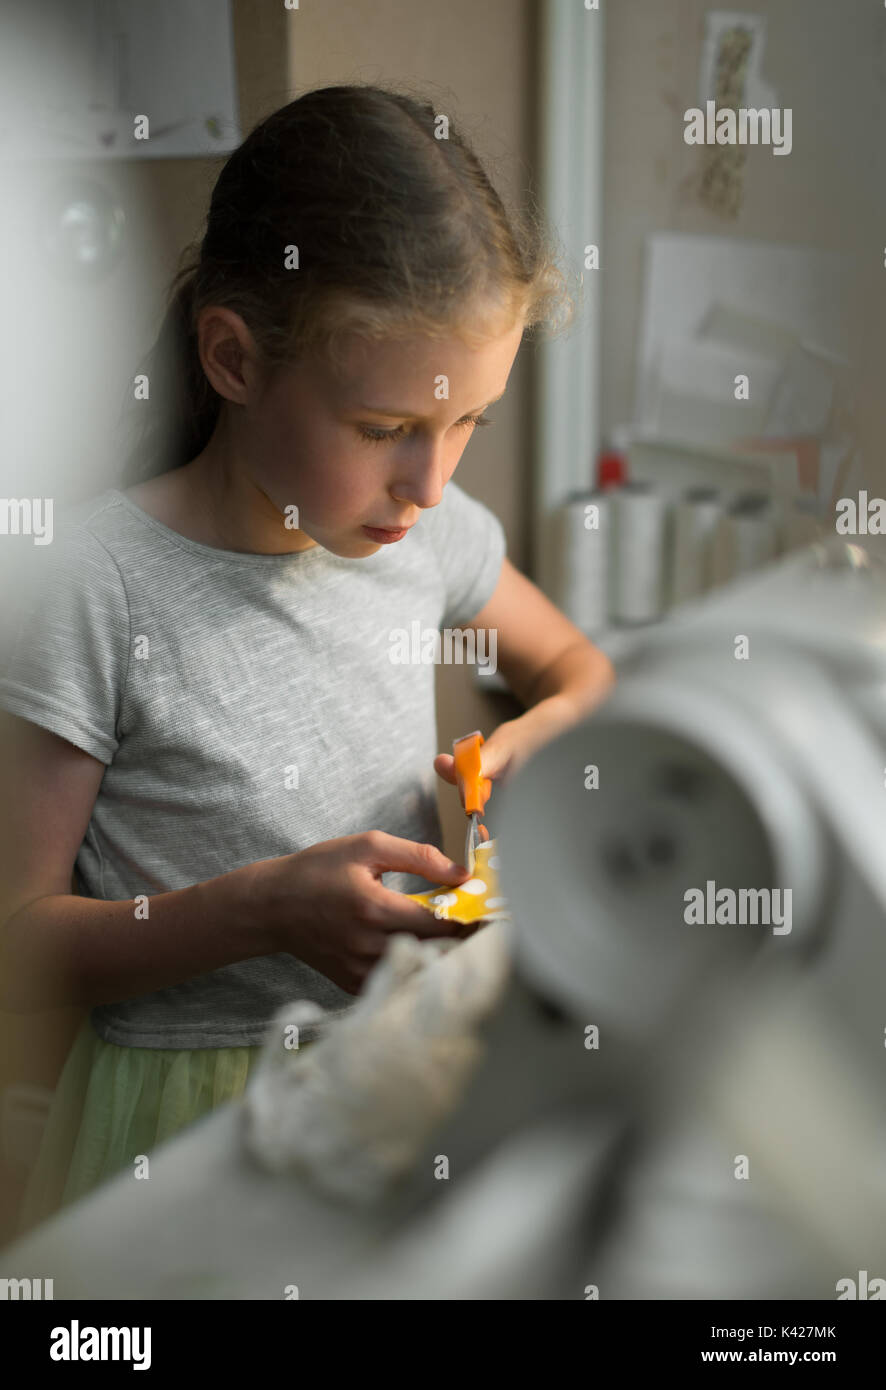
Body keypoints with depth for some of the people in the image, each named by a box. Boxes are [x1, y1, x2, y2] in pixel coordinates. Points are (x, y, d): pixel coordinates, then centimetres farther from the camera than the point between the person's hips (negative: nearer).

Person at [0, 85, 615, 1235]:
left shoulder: (433, 530, -6)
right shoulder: (95, 586, -22)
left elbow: (575, 662, 14)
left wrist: (540, 736, -10)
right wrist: (265, 910, -30)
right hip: (192, 1122, -3)